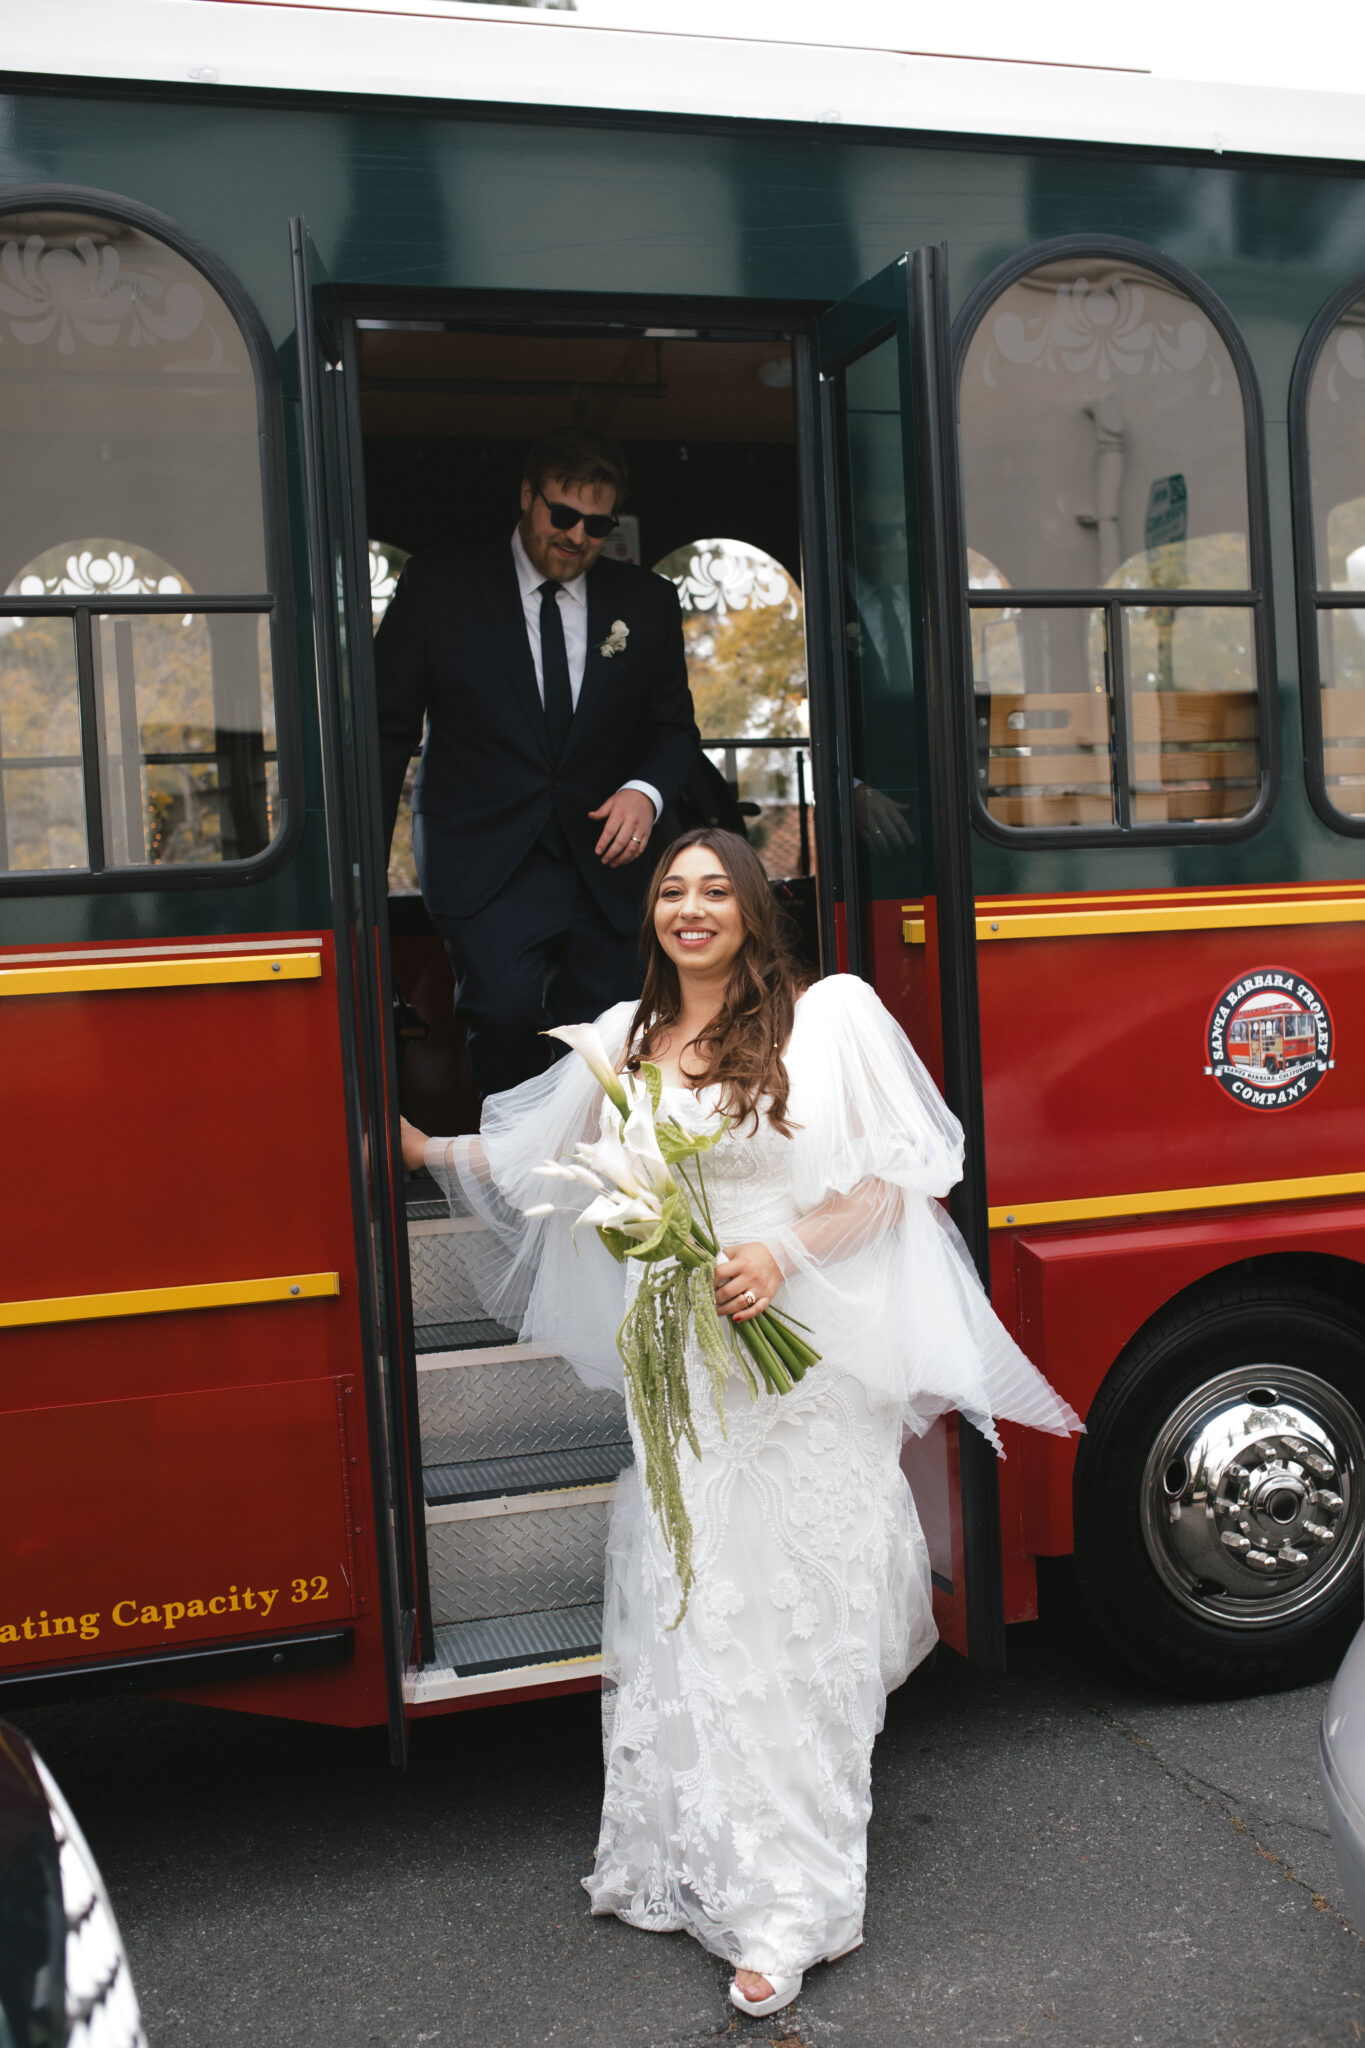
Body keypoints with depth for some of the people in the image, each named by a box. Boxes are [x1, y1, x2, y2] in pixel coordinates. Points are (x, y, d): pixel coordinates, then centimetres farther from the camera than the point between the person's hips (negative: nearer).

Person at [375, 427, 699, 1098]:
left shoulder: (646, 602, 10)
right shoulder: (438, 585, 2)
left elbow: (673, 726, 16)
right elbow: (388, 727, 4)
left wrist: (645, 791, -7)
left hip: (600, 862, 3)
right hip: (483, 859, -3)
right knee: (506, 1006, -24)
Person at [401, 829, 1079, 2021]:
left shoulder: (832, 1015, -3)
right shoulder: (625, 1038, 12)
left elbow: (890, 1180, -5)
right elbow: (545, 1155, 23)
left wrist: (785, 1252, -18)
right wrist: (433, 1150, 22)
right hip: (678, 1370, 5)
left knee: (790, 1617, 0)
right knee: (679, 1614, 9)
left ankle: (787, 1905, 10)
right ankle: (690, 1862, 25)